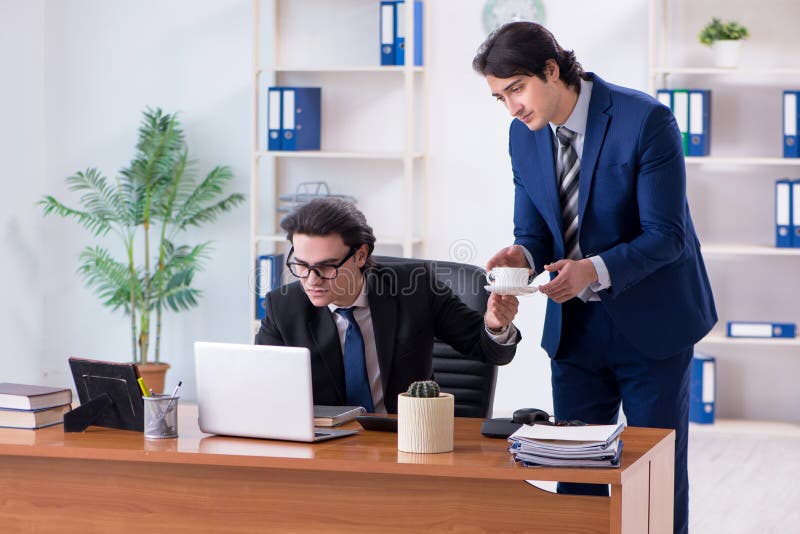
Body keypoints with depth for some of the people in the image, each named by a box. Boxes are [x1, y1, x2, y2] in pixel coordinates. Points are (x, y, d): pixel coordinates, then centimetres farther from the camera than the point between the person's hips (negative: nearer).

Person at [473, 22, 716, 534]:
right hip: (575, 328, 5)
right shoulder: (524, 135, 0)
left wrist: (595, 270, -36)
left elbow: (665, 236, -20)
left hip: (650, 324, -5)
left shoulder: (645, 120, -19)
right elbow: (534, 230, 5)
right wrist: (522, 255, -19)